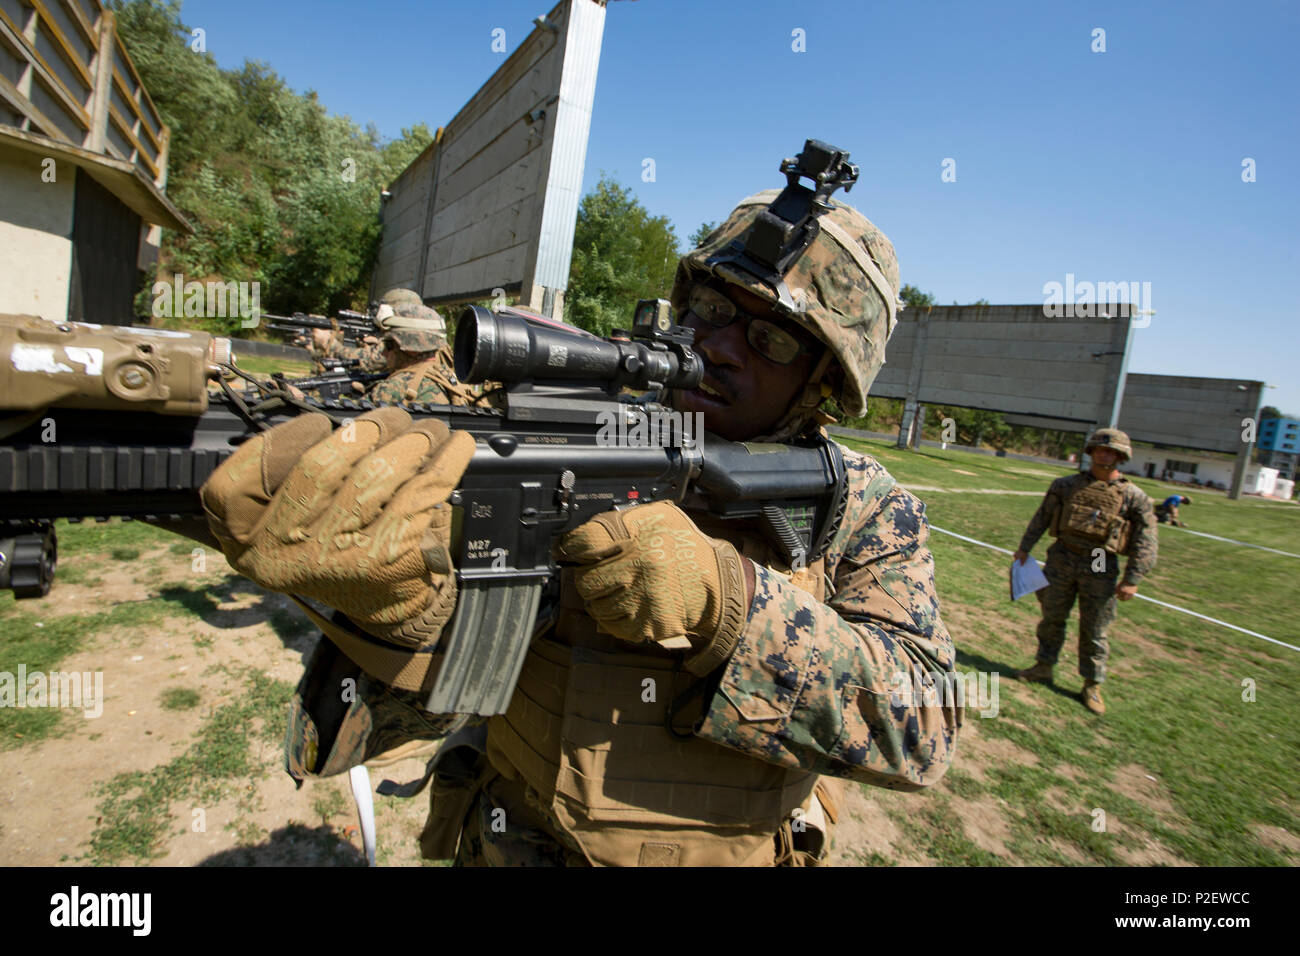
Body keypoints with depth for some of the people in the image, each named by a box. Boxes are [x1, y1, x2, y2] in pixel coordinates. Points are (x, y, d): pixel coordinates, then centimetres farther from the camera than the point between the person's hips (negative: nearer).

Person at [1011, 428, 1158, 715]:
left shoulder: (1134, 497, -3)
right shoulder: (1067, 485, 2)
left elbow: (1145, 543, -4)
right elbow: (1042, 518, 9)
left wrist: (1132, 579, -10)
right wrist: (1024, 548, 7)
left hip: (1100, 568, -2)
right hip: (1062, 559, 2)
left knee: (1094, 630, 7)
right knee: (1052, 618, 12)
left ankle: (1092, 685, 21)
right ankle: (1043, 667, 28)